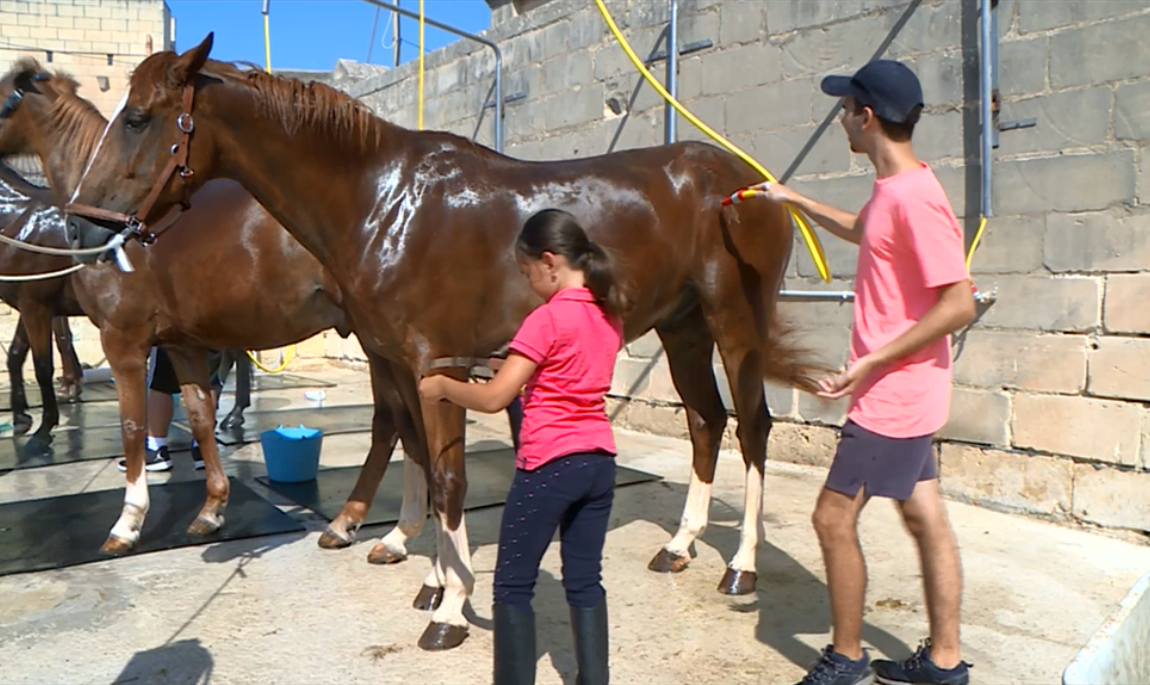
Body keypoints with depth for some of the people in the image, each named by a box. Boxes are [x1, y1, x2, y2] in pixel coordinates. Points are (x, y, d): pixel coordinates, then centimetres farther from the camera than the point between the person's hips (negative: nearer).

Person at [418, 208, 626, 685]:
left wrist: (441, 385, -2)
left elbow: (493, 399, -16)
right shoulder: (609, 314, 6)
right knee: (585, 581, 17)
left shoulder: (547, 319, -16)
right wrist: (524, 369, 18)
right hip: (599, 460, 7)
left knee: (513, 587, 8)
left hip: (550, 465, -7)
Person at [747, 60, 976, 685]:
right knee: (924, 516, 15)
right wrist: (794, 200, 35)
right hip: (902, 393, 10)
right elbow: (861, 230, 33)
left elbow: (959, 304, -26)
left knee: (834, 516, 0)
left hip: (892, 396, -10)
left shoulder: (913, 197, -22)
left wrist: (872, 362, -24)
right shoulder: (891, 190, 9)